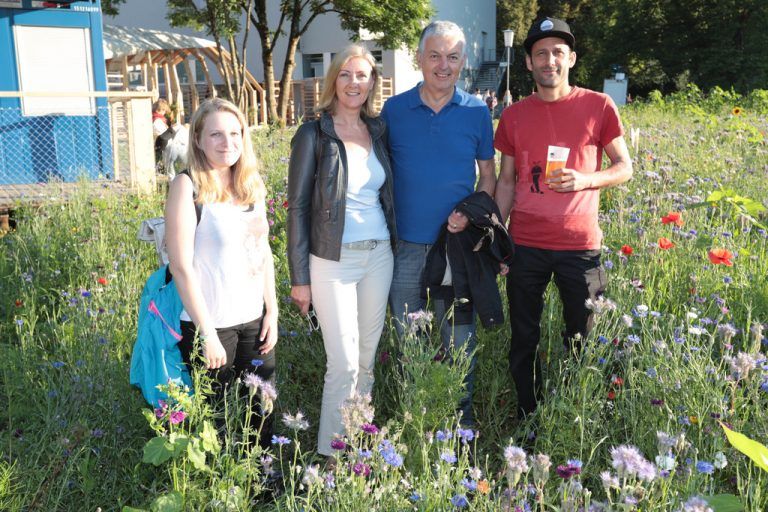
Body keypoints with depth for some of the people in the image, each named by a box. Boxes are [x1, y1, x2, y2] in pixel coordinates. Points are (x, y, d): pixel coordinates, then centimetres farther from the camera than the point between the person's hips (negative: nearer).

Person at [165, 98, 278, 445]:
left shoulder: (251, 184, 6)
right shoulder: (187, 186, -12)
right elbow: (180, 266, -16)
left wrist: (272, 312, 7)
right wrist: (207, 333, -15)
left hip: (255, 319, 6)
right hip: (210, 324, -5)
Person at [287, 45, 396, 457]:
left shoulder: (378, 130, 8)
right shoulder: (314, 135, -7)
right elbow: (298, 206, -6)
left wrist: (392, 245, 12)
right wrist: (299, 278, -8)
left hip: (379, 255, 5)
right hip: (333, 260, -5)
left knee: (367, 357, 11)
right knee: (344, 362, -5)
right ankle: (331, 452, 11)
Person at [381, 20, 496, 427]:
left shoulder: (476, 112, -1)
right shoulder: (394, 110, -1)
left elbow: (488, 173, 7)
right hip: (405, 245, 1)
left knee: (460, 336, 10)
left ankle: (462, 412, 28)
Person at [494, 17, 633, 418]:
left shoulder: (598, 107, 1)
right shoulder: (514, 116, 6)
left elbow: (624, 168, 5)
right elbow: (506, 181, 10)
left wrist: (585, 180, -15)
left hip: (580, 245, -1)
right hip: (525, 245, 2)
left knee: (582, 338, 5)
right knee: (524, 339, 8)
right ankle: (528, 418, 24)